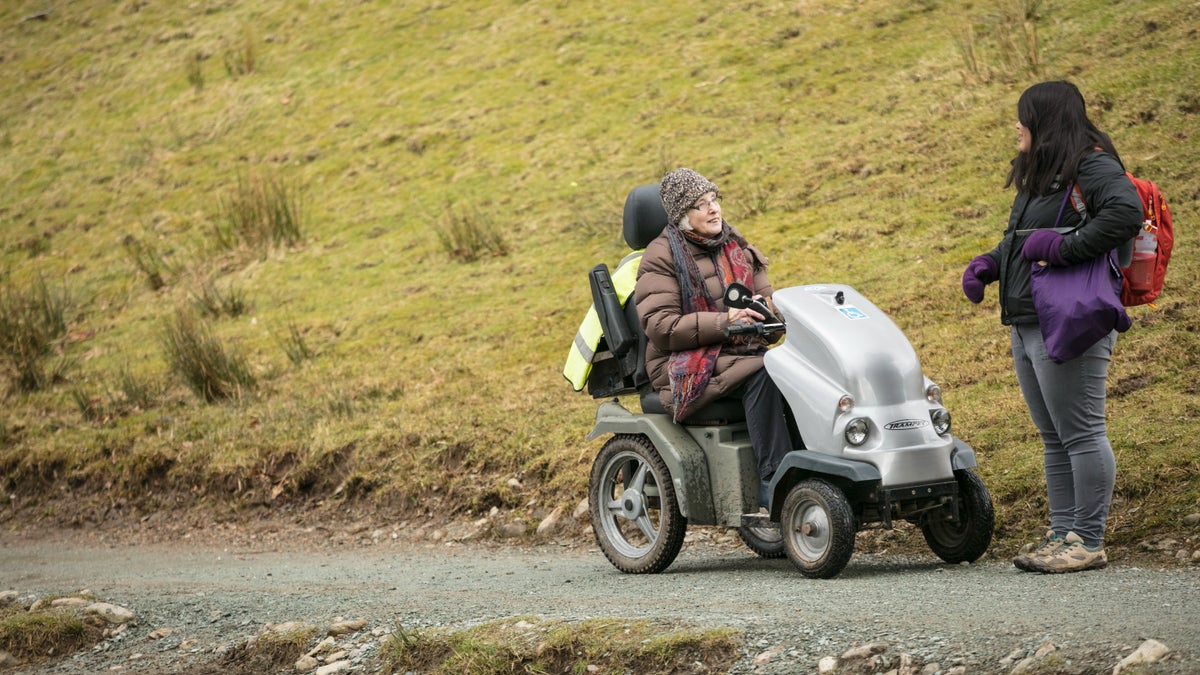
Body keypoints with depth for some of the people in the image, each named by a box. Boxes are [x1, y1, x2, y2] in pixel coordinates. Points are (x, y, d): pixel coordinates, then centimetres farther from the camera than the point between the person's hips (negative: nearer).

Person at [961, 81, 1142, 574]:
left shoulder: (1092, 167, -9)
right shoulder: (1040, 176, 20)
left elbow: (1126, 214, -26)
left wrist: (1064, 247, -26)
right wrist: (988, 264, 11)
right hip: (1026, 327, 10)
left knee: (1080, 433, -6)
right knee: (1054, 438, 12)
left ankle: (1089, 541, -3)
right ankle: (1062, 534, 17)